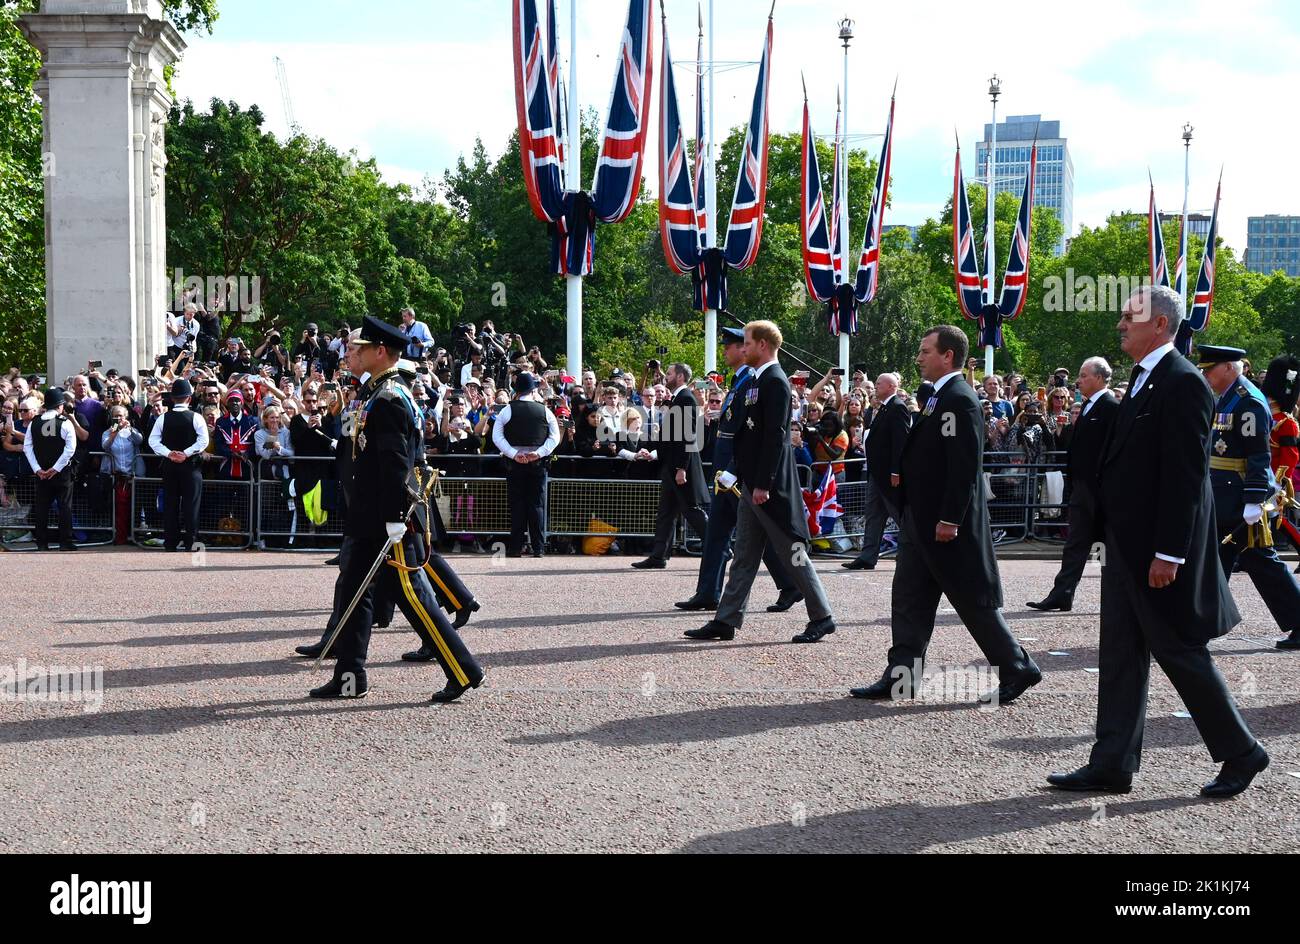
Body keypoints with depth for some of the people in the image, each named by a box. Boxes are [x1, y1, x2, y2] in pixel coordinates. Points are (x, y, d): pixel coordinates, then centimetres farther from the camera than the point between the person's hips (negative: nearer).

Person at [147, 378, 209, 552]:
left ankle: (170, 542, 7)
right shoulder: (195, 417, -8)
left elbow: (153, 440, -5)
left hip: (169, 466, 3)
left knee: (170, 503, 7)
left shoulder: (164, 418, 0)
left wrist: (169, 453, -9)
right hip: (190, 466, -3)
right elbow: (203, 440, -15)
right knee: (190, 503, 0)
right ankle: (189, 542, -5)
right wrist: (186, 453, -13)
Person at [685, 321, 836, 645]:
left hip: (770, 485, -10)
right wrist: (739, 475, 16)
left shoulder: (775, 381, -14)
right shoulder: (757, 381, 15)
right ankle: (726, 621, 12)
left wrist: (763, 484, -22)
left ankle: (822, 617, 6)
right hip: (752, 483, 10)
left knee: (793, 551, -2)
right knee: (744, 554, 10)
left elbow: (775, 435, -20)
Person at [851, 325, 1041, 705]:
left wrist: (950, 520, -23)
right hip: (923, 520, 10)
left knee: (976, 601, -1)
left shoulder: (959, 400, -17)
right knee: (909, 600, 8)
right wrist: (904, 475, 9)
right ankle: (901, 677, 11)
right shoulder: (940, 398, 14)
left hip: (950, 523, -10)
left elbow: (965, 467, -22)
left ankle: (1017, 669, 9)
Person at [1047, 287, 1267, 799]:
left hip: (1159, 549, -9)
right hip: (1128, 546, 10)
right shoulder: (1145, 379, 13)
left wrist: (1168, 554, -22)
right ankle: (1112, 765, 14)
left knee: (1179, 651, 0)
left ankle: (1241, 753, 14)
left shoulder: (1182, 384, -16)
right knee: (1119, 656, 9)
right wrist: (1112, 536, 17)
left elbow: (1186, 475, -20)